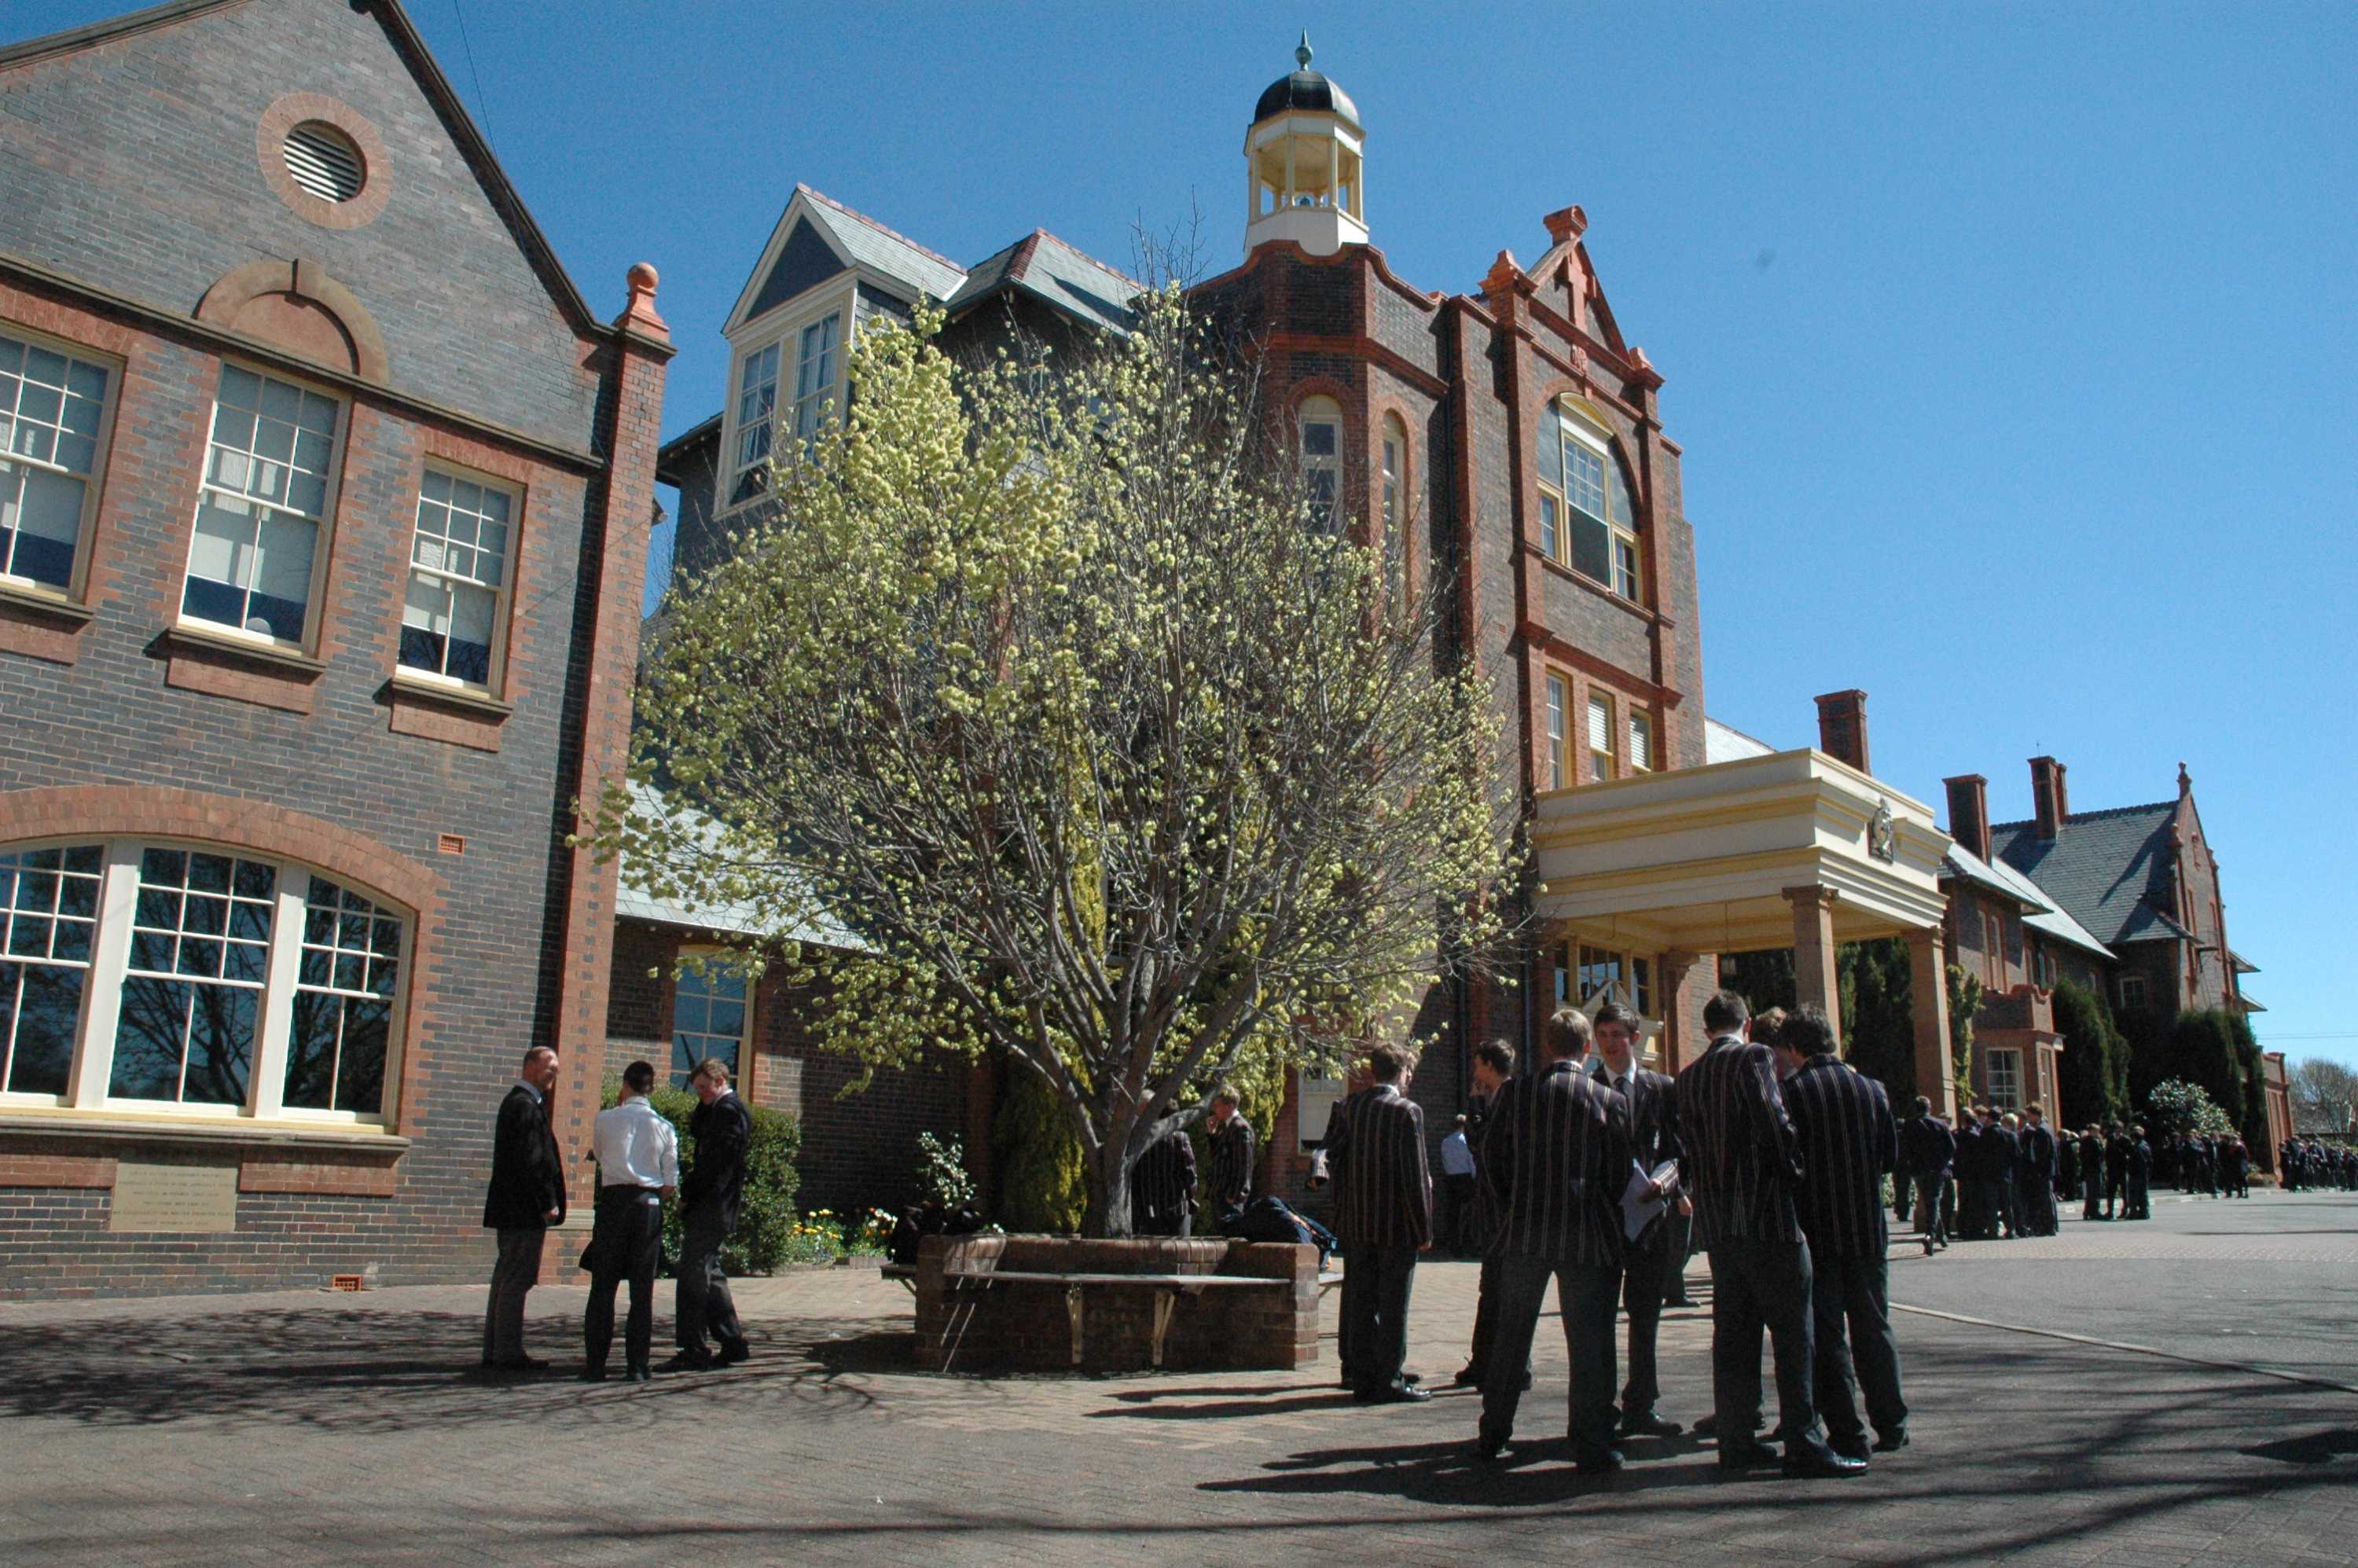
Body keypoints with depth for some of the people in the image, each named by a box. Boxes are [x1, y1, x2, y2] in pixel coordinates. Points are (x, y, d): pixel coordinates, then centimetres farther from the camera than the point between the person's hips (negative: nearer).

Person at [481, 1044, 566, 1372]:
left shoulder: (517, 1101, 18)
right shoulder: (524, 1105, -15)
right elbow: (528, 1160, -21)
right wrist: (548, 1204, -18)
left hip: (510, 1209, 11)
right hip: (525, 1210, -11)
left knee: (507, 1278, 14)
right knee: (517, 1280, -6)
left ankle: (495, 1350, 20)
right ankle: (508, 1354, -2)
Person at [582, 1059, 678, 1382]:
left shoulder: (606, 1119, -1)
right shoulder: (665, 1127, 3)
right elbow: (671, 1184, 1)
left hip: (613, 1201, -1)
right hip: (649, 1205, 1)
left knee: (603, 1286, 7)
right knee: (643, 1290, 6)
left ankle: (595, 1364, 7)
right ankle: (637, 1365, 7)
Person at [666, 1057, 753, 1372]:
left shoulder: (728, 1110, -14)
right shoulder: (718, 1108, 19)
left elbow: (713, 1162, -18)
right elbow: (695, 1131, 19)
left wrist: (687, 1195, -13)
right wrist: (705, 1102, 9)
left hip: (710, 1208, -11)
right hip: (711, 1209, 11)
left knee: (693, 1273, -9)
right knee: (710, 1273, 13)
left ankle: (693, 1351, -6)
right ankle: (733, 1342, 18)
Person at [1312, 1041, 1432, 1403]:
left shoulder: (1347, 1108, 7)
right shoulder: (1408, 1112, -10)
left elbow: (1328, 1147, -3)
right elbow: (1416, 1175, -11)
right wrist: (1424, 1227, -7)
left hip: (1355, 1223, 5)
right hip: (1396, 1224, -5)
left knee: (1359, 1301, 10)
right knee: (1393, 1304, 2)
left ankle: (1362, 1377, 14)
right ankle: (1388, 1381, 4)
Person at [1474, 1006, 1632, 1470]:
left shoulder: (1514, 1093, -2)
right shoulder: (1609, 1100, -5)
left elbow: (1492, 1158, 3)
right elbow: (1619, 1174, -1)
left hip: (1523, 1234, 2)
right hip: (1586, 1236, -2)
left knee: (1511, 1336, 14)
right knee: (1590, 1342, 5)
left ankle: (1494, 1434, 22)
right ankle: (1591, 1446, 6)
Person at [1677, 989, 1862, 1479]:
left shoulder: (1688, 1077, 11)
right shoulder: (1753, 1058, -8)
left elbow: (1689, 1144, 12)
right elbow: (1776, 1125, -14)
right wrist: (1794, 1173, 0)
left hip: (1717, 1223, 7)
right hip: (1766, 1216, -6)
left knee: (1734, 1331, 11)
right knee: (1792, 1331, -2)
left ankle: (1736, 1439, 14)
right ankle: (1803, 1444, -2)